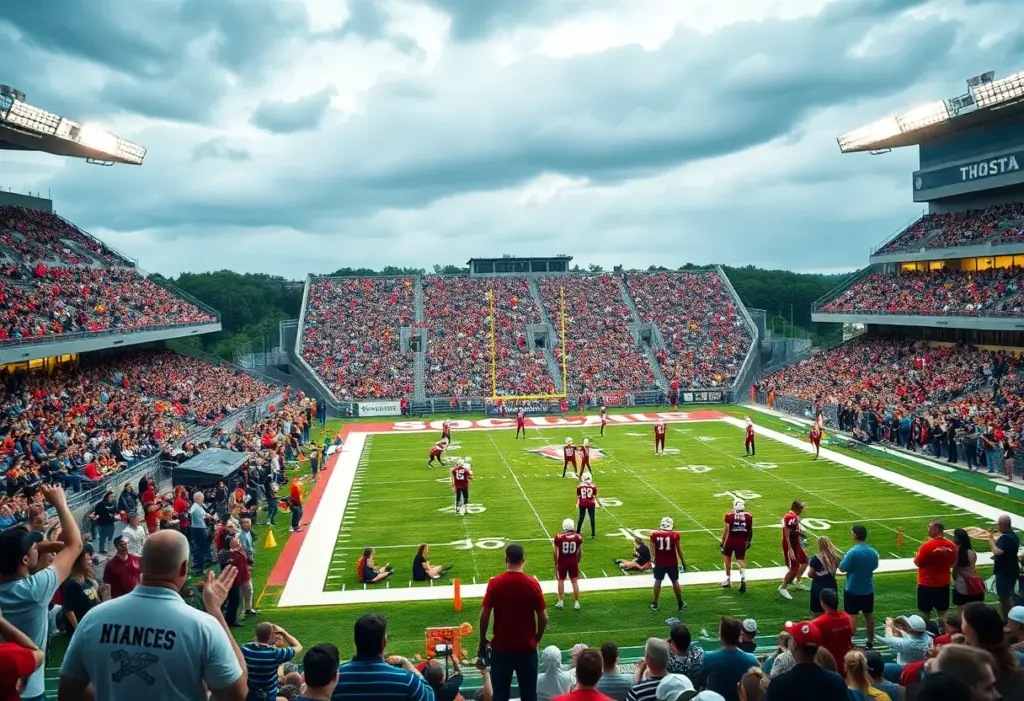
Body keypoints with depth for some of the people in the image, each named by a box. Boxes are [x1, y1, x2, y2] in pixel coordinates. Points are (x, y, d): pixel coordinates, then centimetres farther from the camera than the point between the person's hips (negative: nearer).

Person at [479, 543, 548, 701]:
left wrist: (482, 639, 7)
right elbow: (543, 618, -5)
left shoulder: (495, 583, -10)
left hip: (501, 646, 0)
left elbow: (484, 615, -8)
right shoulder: (532, 584, -9)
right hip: (527, 647, 0)